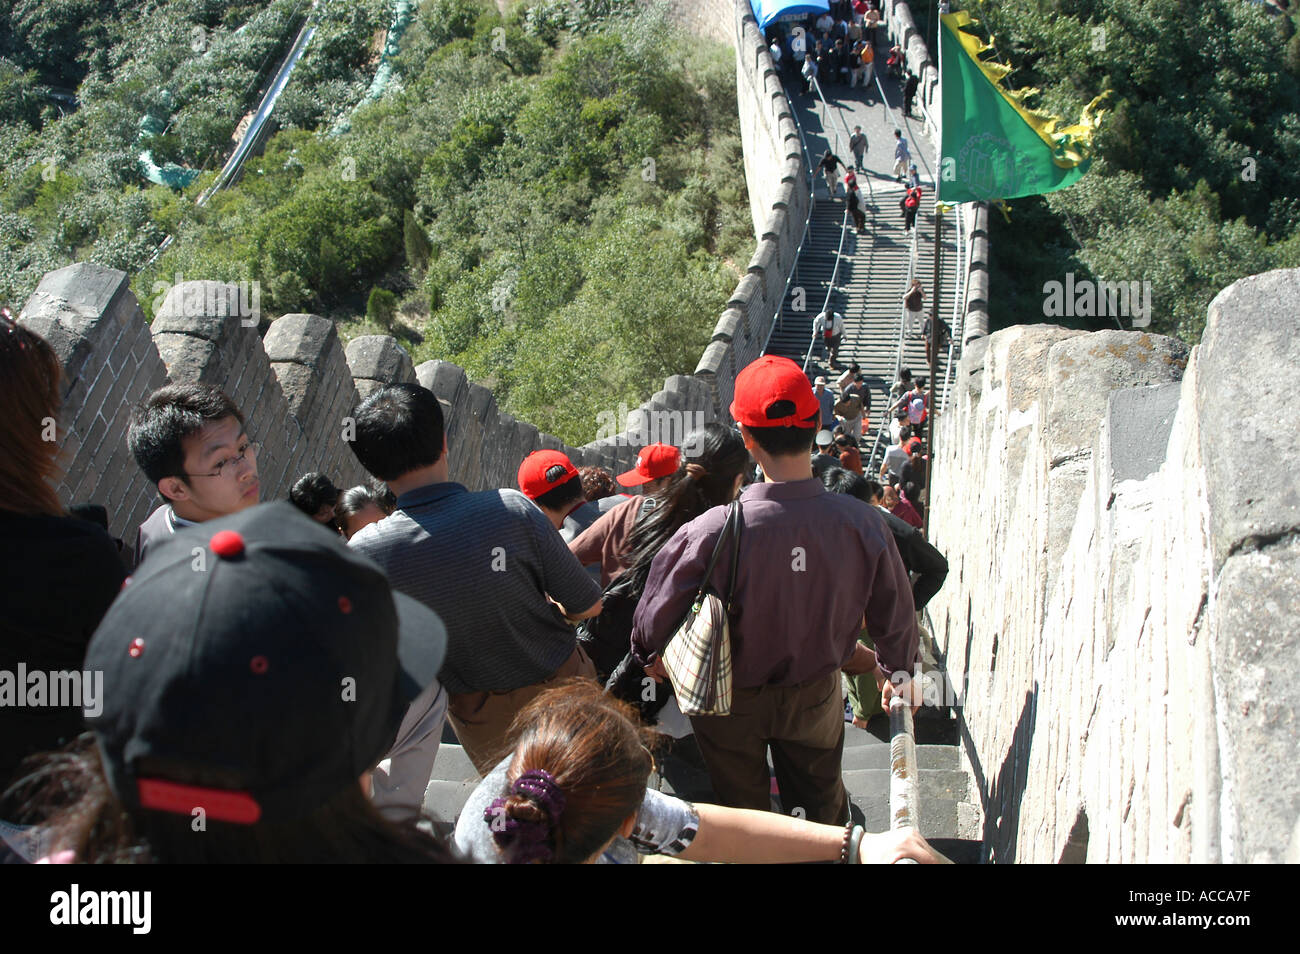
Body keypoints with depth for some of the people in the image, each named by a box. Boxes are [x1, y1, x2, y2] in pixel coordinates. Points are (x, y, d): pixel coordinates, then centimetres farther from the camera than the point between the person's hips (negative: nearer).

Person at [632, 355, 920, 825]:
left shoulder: (712, 531, -33)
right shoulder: (863, 524, -25)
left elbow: (657, 614, -16)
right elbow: (894, 615, -7)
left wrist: (651, 656, 9)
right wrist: (898, 669, 16)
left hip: (730, 701, -1)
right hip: (815, 695, 2)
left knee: (739, 814, 24)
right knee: (821, 808, 26)